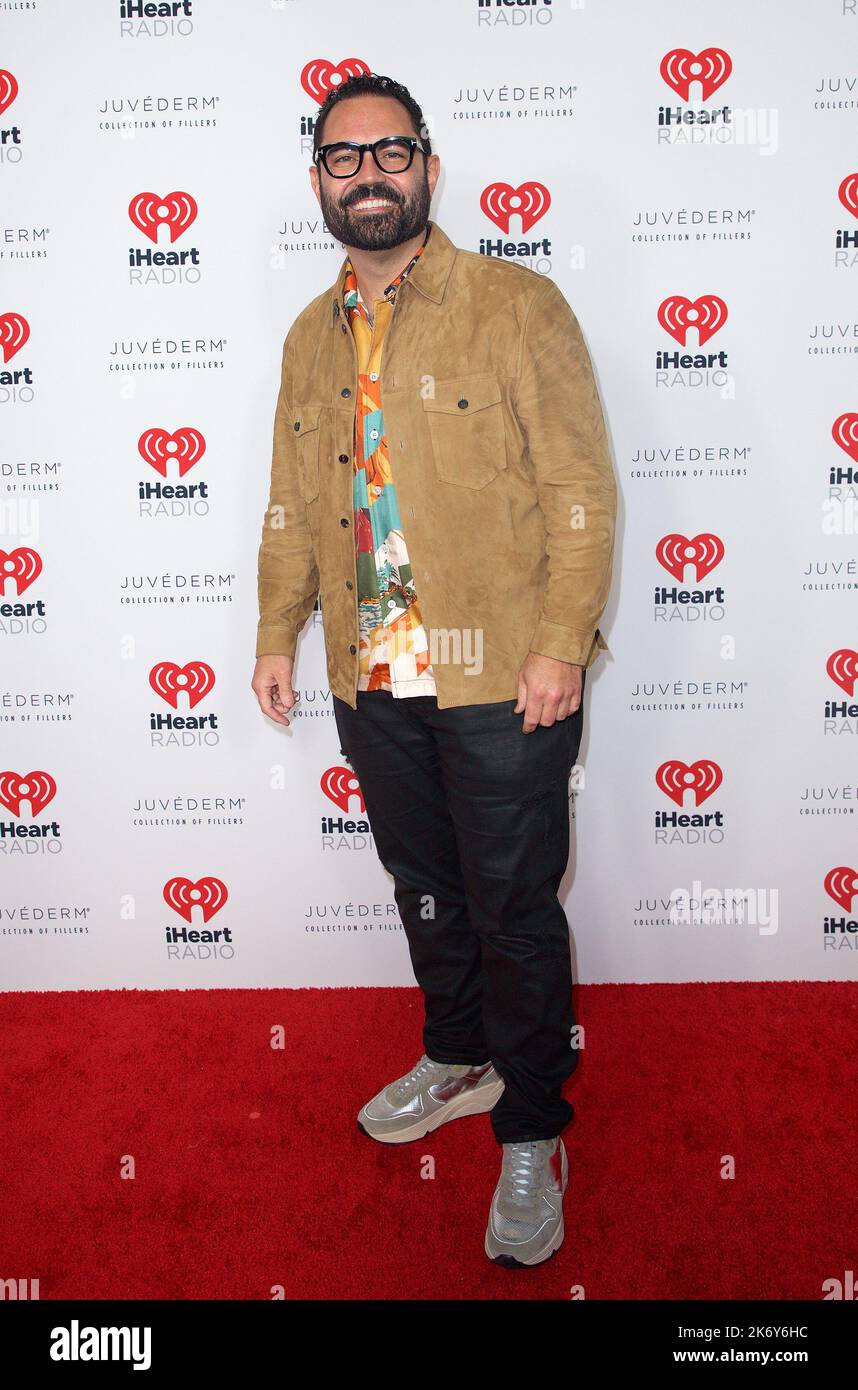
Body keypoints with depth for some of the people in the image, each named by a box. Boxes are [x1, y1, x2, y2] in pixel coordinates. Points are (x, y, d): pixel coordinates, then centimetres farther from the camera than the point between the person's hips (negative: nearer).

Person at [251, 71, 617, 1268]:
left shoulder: (518, 307, -5)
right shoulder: (310, 339, 13)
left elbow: (581, 488, -9)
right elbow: (292, 503, 18)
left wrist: (563, 643, -16)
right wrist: (277, 633, 12)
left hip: (501, 680, -5)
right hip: (371, 680, 6)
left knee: (514, 910, 5)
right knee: (425, 891, 19)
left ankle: (531, 1136, 23)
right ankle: (459, 1062, 42)